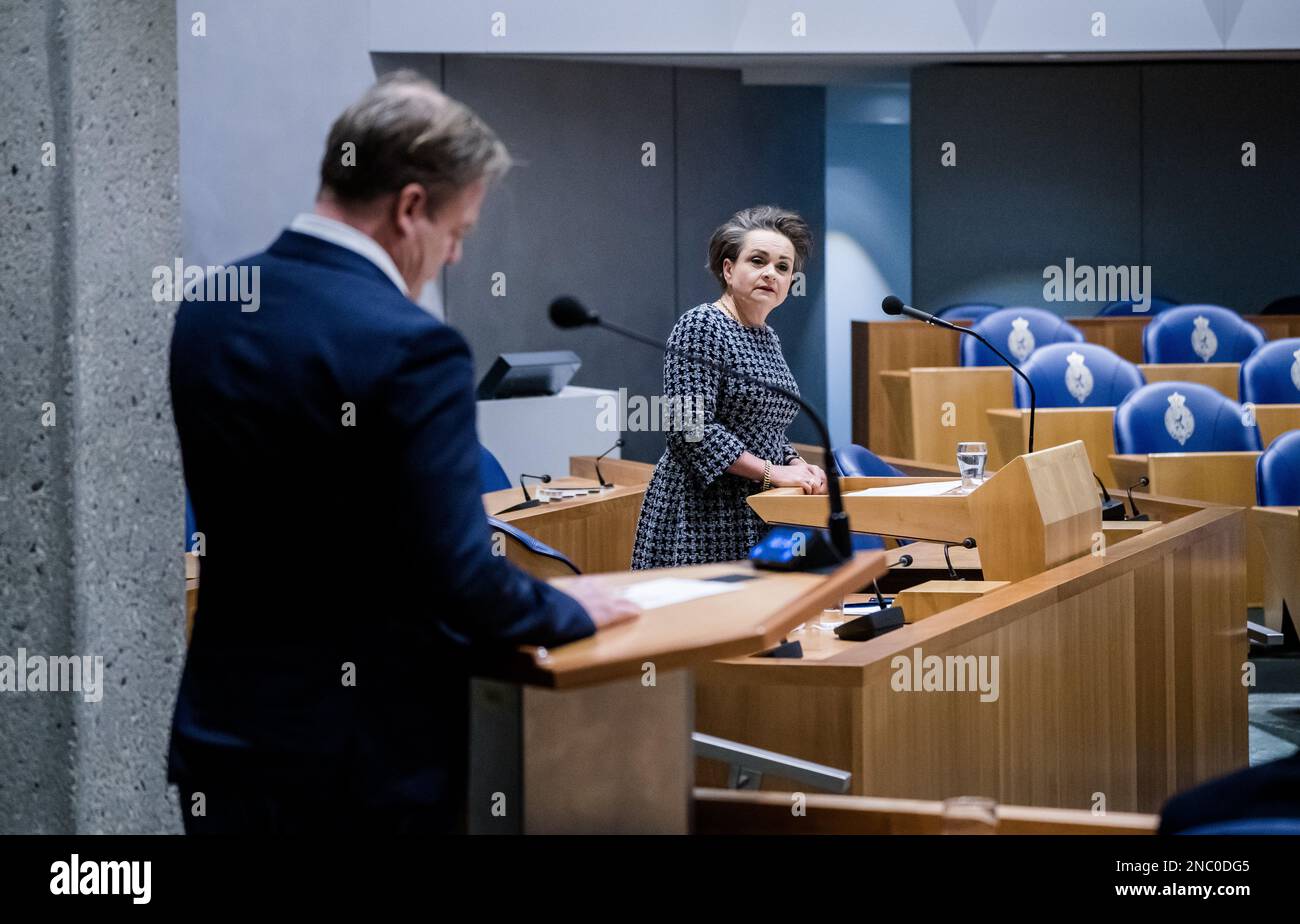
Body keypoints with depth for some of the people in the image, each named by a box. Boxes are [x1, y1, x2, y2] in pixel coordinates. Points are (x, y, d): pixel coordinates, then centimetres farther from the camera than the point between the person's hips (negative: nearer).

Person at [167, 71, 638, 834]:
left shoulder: (207, 308, 3)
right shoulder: (411, 348, -20)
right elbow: (458, 579, -20)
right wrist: (571, 611, 0)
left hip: (222, 734, 7)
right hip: (362, 759, -7)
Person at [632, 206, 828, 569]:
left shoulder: (767, 337, 15)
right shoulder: (700, 327, -11)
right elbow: (691, 429, -20)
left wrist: (796, 466, 4)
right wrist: (771, 472, -19)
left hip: (758, 517, 8)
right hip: (702, 515, -8)